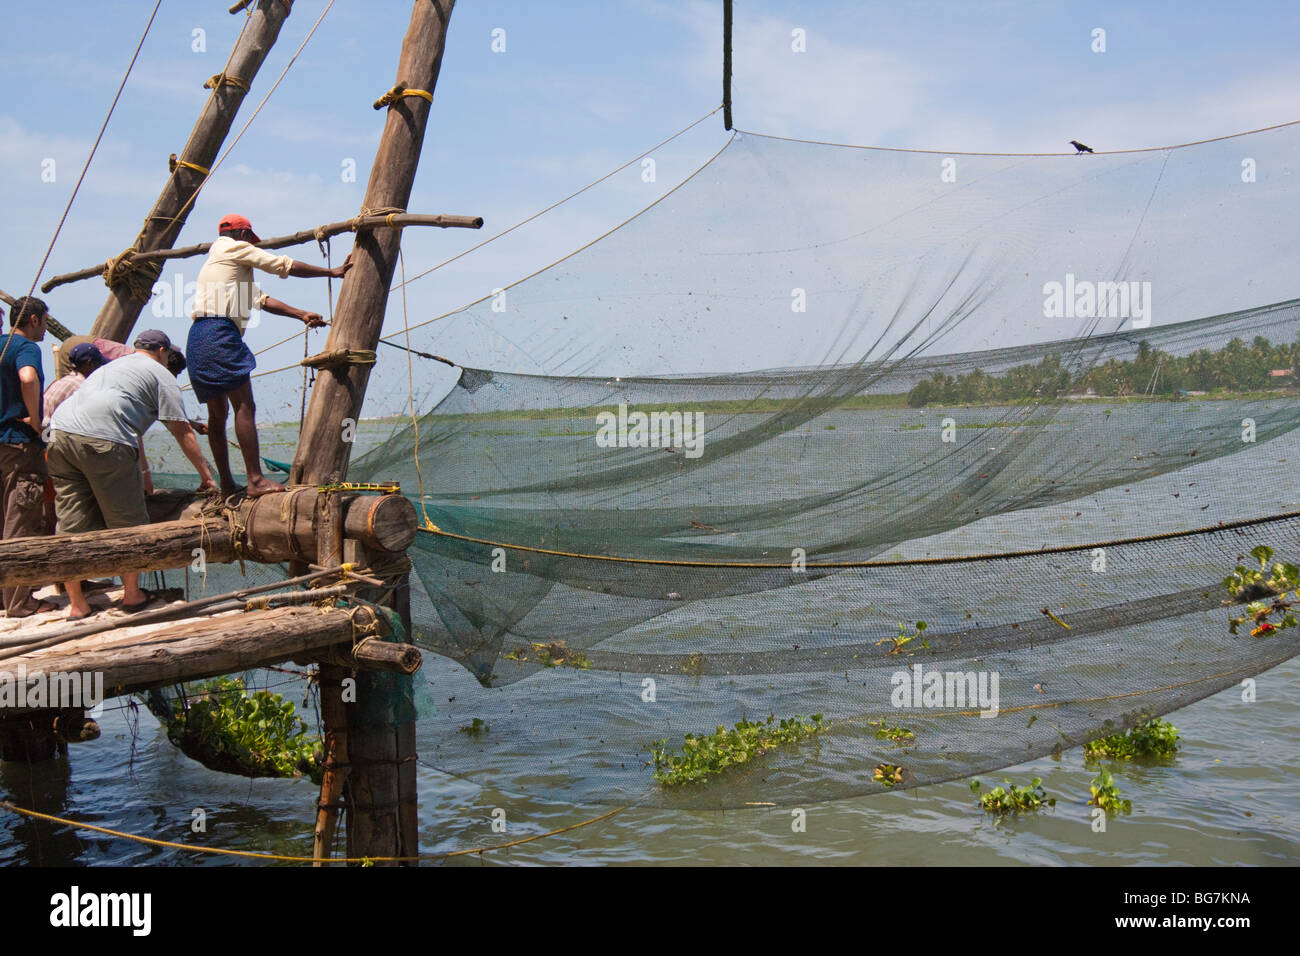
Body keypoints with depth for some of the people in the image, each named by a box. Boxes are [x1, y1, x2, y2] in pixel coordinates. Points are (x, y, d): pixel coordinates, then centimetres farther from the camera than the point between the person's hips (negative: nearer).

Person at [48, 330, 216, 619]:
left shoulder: (111, 366, 36)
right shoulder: (161, 375, 14)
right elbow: (182, 432, 9)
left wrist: (140, 476, 43)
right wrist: (206, 475, 15)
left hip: (60, 428, 7)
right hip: (104, 440, -7)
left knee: (72, 523, 9)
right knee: (127, 522, 7)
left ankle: (76, 605, 13)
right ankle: (132, 595, 16)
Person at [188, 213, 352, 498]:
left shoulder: (216, 258, 31)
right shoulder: (237, 248, 5)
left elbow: (260, 299, 29)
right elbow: (287, 266, 4)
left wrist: (300, 314, 25)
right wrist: (332, 272, 13)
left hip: (199, 337, 10)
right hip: (219, 334, -10)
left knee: (218, 413, 11)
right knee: (245, 406, -13)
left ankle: (226, 485, 13)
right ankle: (256, 480, -19)